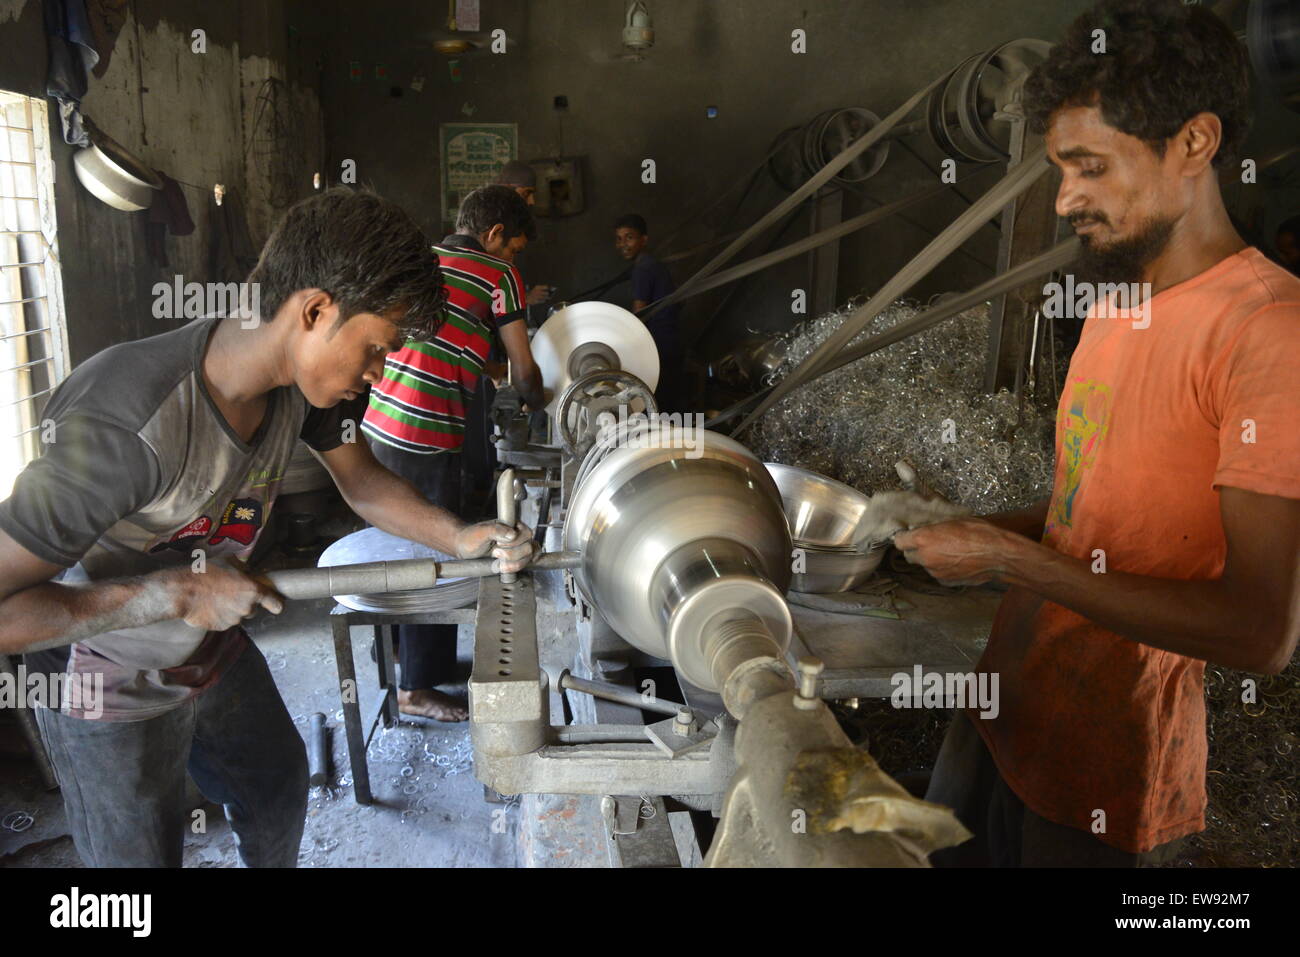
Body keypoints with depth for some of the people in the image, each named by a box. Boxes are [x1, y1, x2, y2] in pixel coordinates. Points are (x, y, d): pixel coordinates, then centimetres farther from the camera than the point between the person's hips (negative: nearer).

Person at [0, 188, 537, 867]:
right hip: (113, 693, -7)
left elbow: (362, 481, 1)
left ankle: (277, 864, 55)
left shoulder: (298, 376, -16)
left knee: (279, 785, 26)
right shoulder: (127, 424, -40)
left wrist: (460, 537, -13)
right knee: (143, 854, 12)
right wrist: (177, 592, -35)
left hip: (215, 653, 7)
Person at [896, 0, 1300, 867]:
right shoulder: (1115, 302, 7)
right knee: (940, 853, 21)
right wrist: (968, 531, -1)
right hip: (1005, 709, 7)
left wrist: (1011, 558, -23)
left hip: (1106, 773, -7)